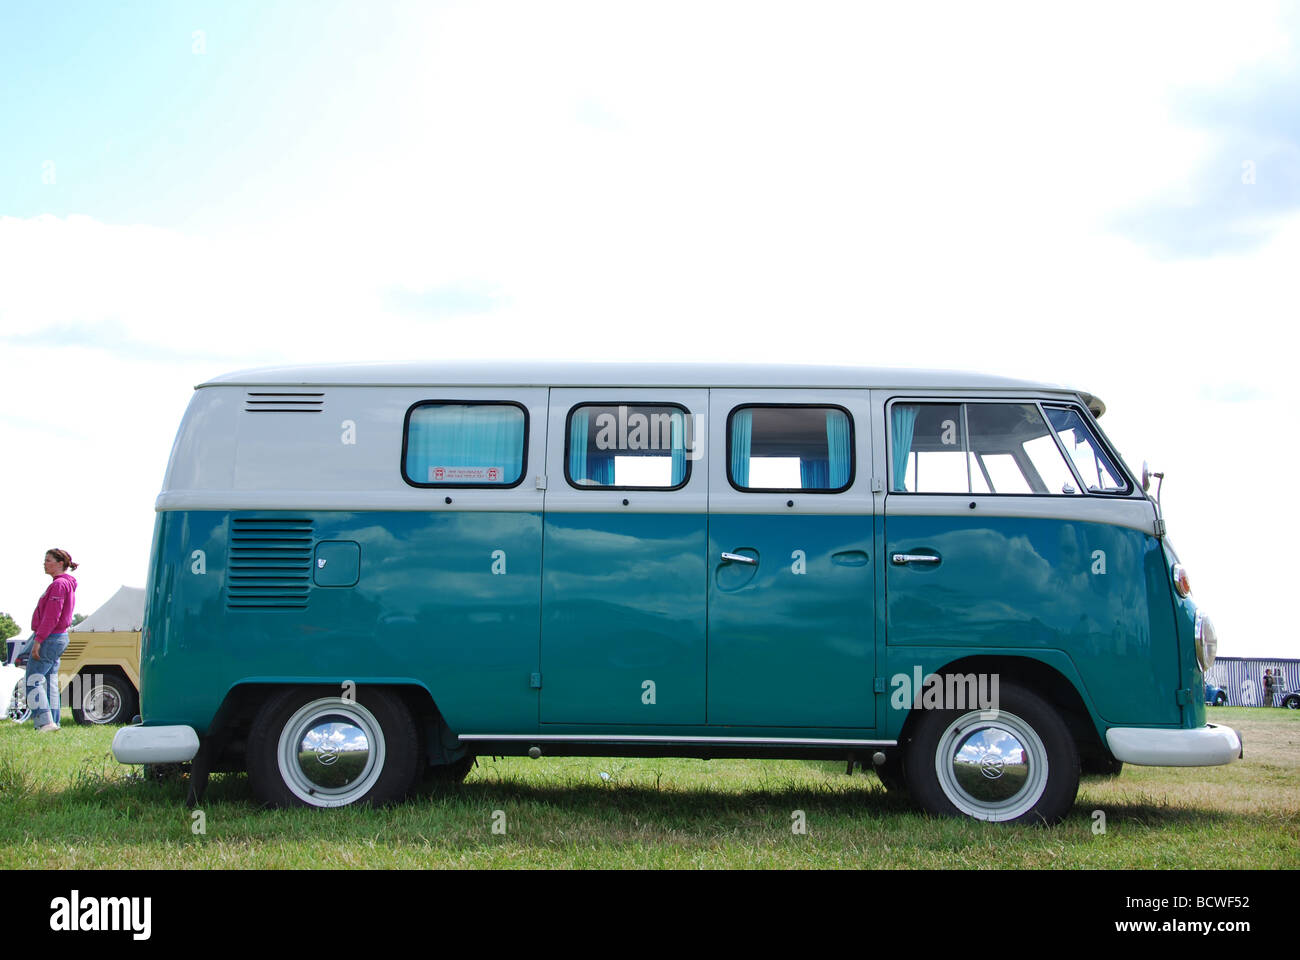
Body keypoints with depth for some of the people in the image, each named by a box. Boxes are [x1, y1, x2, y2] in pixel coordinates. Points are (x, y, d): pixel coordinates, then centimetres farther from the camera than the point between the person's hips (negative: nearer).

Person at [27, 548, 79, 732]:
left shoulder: (59, 584, -14)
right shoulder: (66, 584, 17)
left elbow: (51, 617, -21)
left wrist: (38, 640, -21)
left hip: (49, 639, -10)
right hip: (59, 637, 10)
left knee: (33, 681, -9)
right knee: (50, 683, 11)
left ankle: (46, 722, -14)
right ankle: (53, 723, 12)